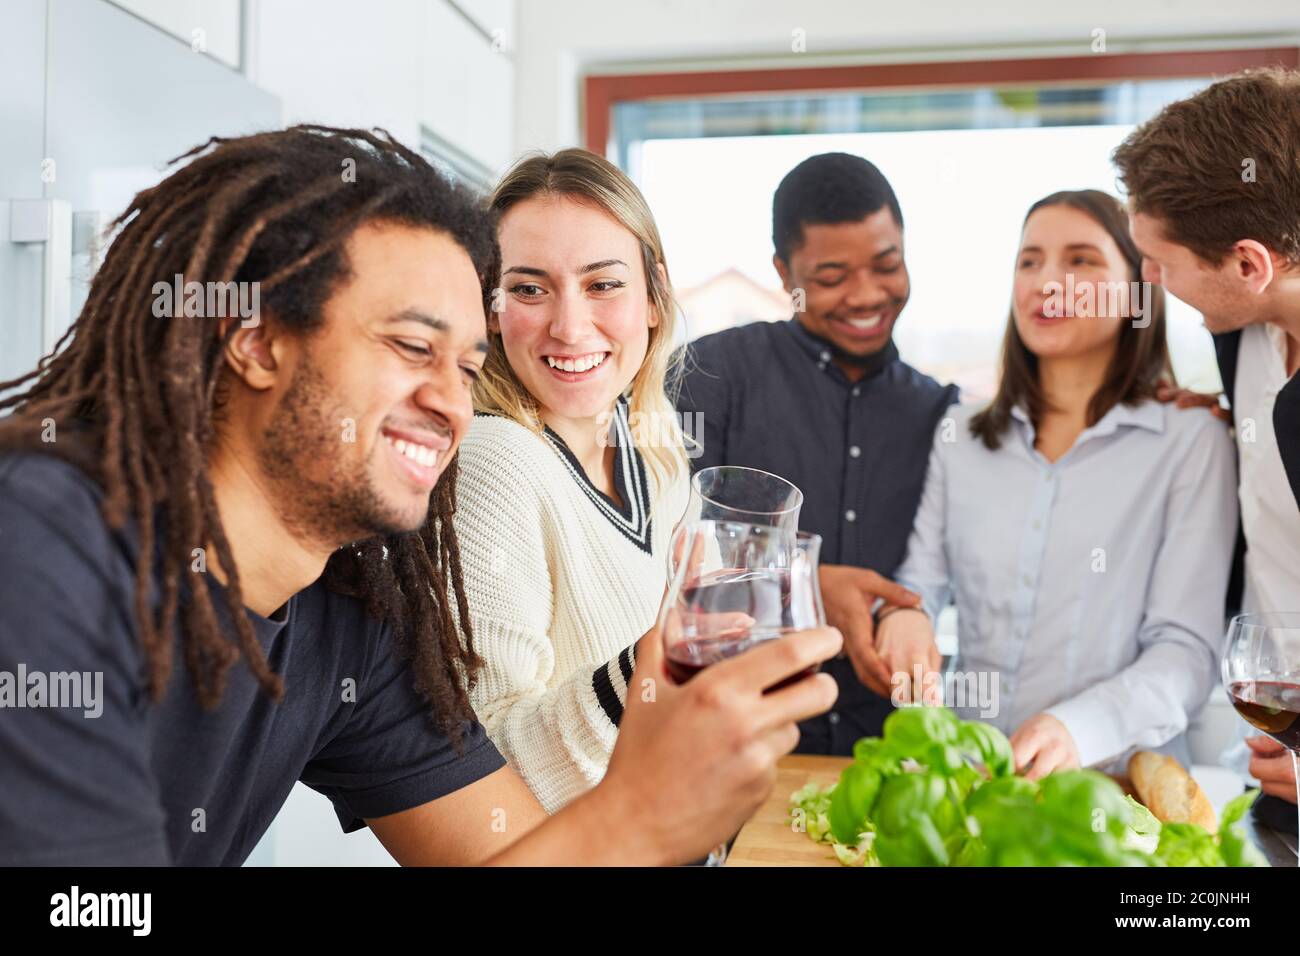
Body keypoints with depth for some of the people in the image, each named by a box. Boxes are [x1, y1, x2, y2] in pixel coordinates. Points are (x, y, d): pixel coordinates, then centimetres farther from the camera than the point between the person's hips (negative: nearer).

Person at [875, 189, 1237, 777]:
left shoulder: (1192, 441, 1)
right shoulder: (960, 435, 12)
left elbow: (1187, 649, -5)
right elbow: (921, 581, 12)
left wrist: (1079, 728, -22)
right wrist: (904, 616, -11)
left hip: (1114, 779, -2)